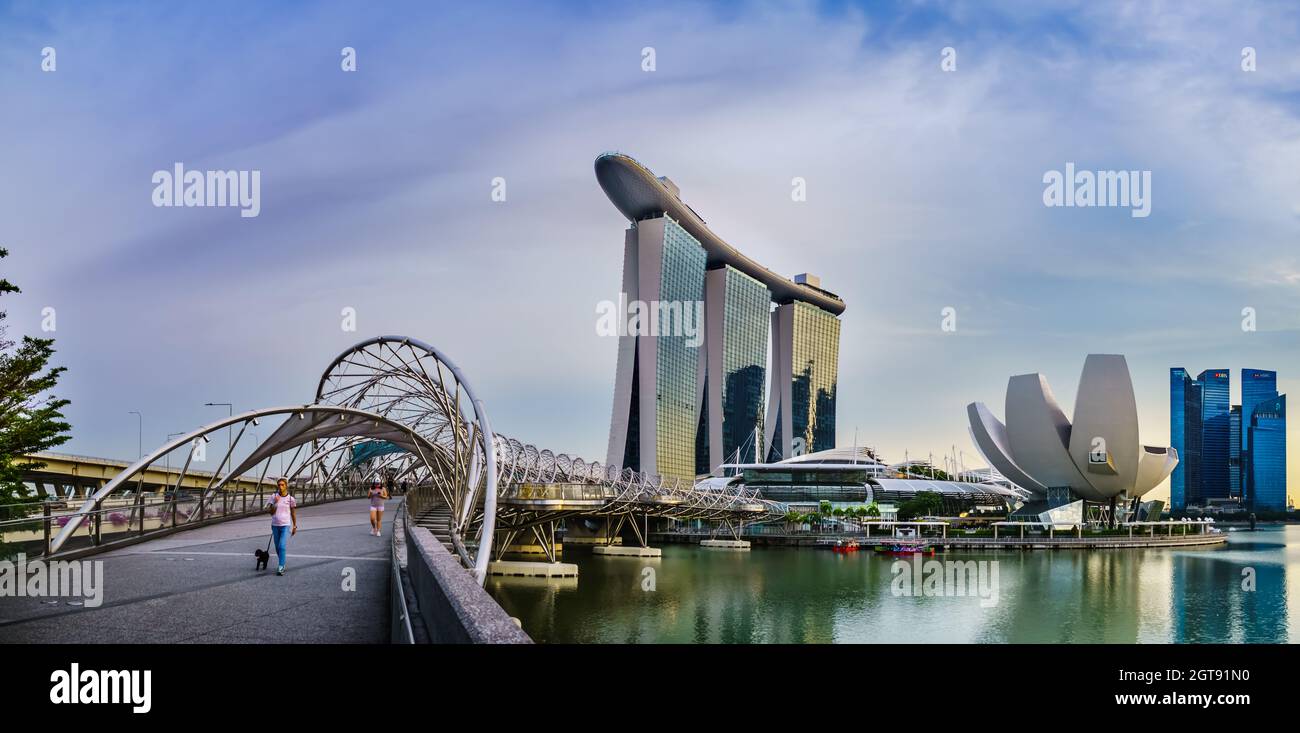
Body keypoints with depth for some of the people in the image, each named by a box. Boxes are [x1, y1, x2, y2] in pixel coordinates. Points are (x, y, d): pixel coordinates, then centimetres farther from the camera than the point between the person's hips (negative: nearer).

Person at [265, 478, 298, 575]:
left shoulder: (290, 499, -4)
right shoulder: (274, 497, -2)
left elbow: (293, 513, 7)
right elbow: (271, 512, -6)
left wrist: (295, 526, 10)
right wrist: (275, 502, -21)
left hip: (286, 526, -3)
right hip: (275, 526, 3)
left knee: (282, 547, -17)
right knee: (277, 548, 13)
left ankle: (280, 568, -16)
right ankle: (282, 563, 36)